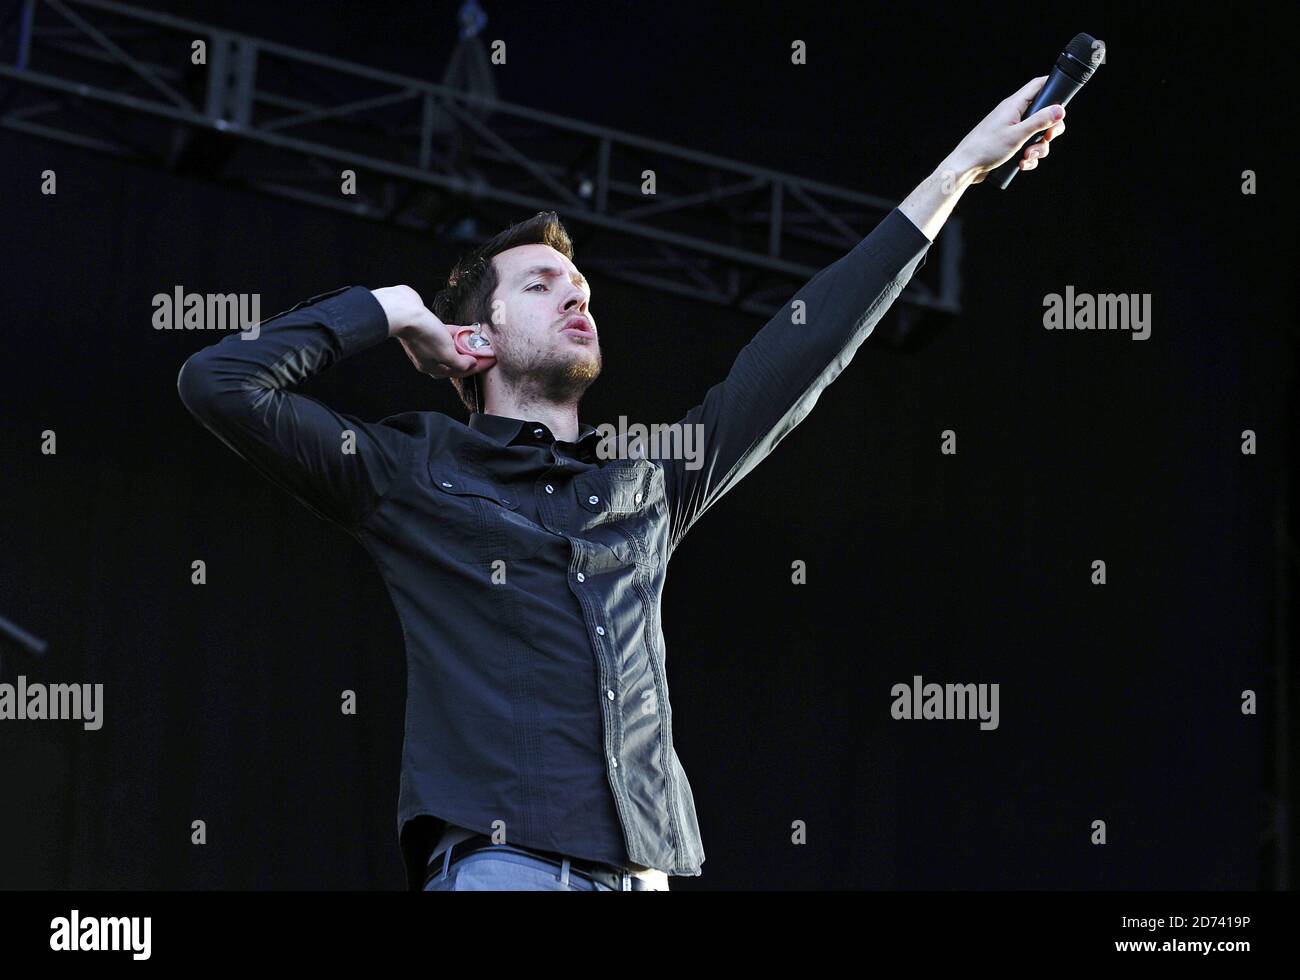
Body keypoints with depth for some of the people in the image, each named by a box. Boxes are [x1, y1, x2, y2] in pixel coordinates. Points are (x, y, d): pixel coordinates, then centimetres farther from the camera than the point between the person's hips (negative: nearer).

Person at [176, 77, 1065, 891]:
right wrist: (391, 309, 14)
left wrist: (960, 171, 26)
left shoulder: (650, 478, 23)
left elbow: (804, 348, 25)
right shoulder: (417, 473, 12)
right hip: (499, 863, -4)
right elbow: (220, 381, 5)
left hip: (645, 870, 4)